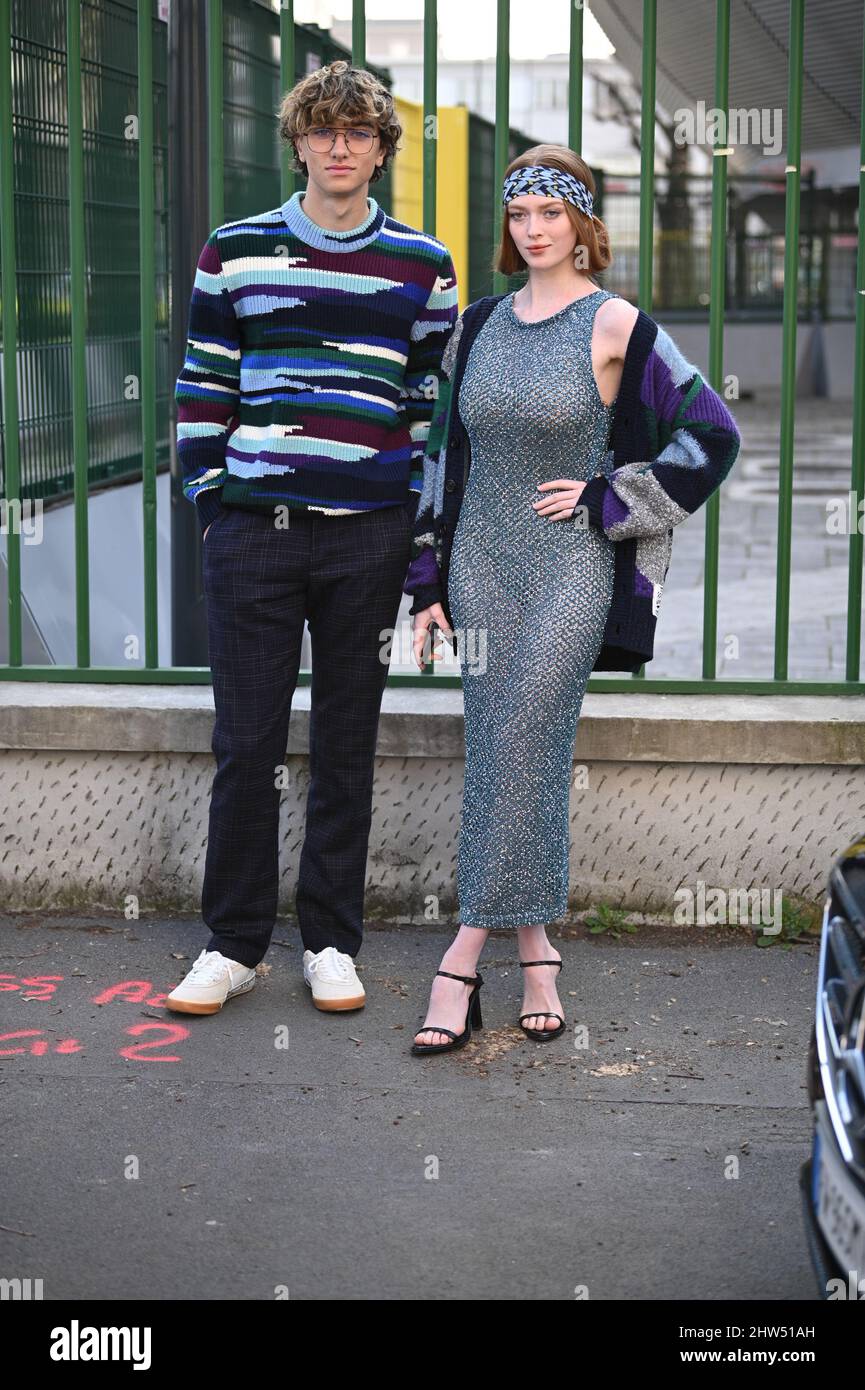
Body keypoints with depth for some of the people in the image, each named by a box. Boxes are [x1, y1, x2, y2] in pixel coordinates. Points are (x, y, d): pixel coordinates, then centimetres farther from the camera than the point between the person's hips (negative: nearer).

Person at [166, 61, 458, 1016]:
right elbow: (202, 389, 9)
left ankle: (331, 943, 19)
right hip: (253, 532, 0)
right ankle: (233, 944, 15)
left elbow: (440, 403, 10)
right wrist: (210, 504, 3)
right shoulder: (235, 251, 7)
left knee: (346, 747, 8)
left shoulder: (422, 266, 7)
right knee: (246, 742, 2)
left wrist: (419, 526, 4)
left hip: (368, 539, 1)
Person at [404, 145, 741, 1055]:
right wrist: (429, 583, 12)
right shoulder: (479, 324, 11)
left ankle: (463, 959, -4)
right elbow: (445, 452, 16)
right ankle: (535, 956, 12)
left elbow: (712, 434, -5)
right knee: (500, 760, 3)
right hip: (482, 567, 5)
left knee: (520, 753, -10)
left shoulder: (613, 326, -5)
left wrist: (604, 500, -8)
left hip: (571, 570, -5)